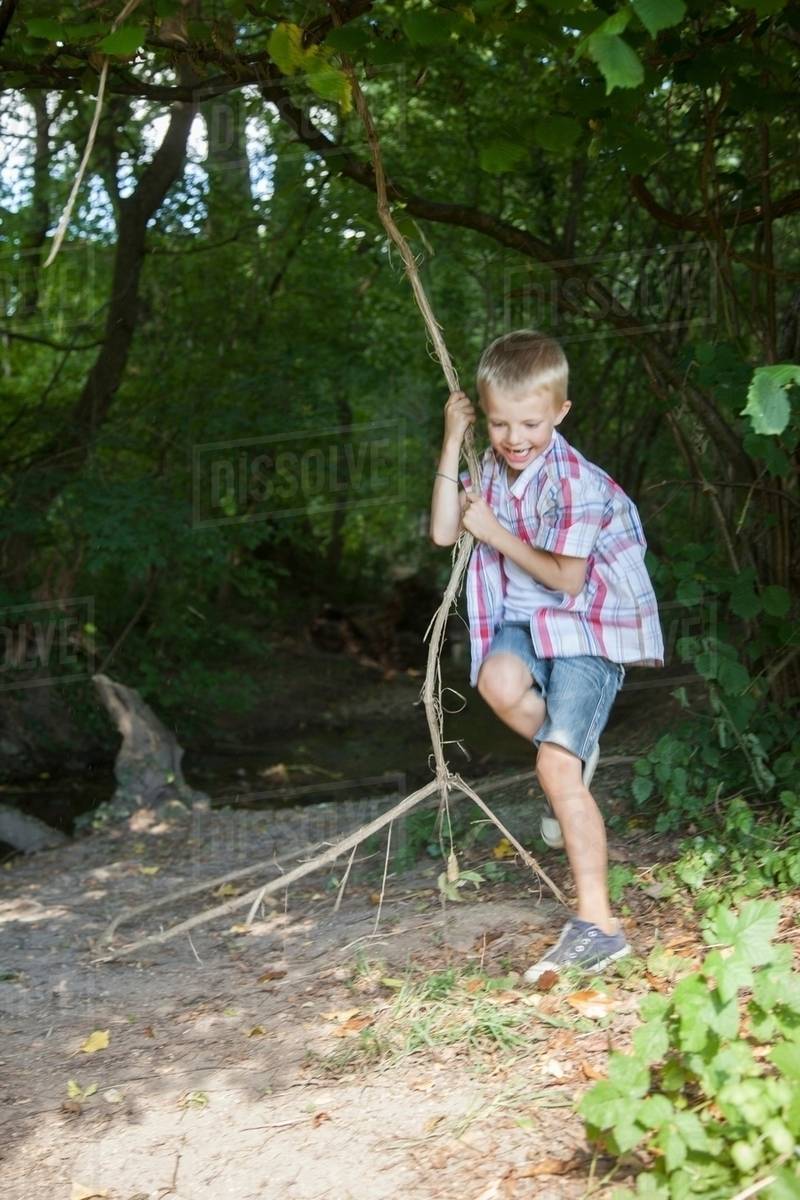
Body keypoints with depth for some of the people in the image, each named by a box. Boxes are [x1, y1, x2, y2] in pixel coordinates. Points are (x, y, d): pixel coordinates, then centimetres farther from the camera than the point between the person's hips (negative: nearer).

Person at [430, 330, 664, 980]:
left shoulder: (574, 482, -19)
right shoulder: (491, 468, 5)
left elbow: (566, 578, -17)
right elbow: (444, 532, -1)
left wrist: (494, 533, -13)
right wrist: (452, 442, -5)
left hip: (588, 622, -6)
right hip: (524, 617, 6)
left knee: (557, 767, -17)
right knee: (499, 681, -30)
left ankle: (597, 923, -10)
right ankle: (577, 756, 4)